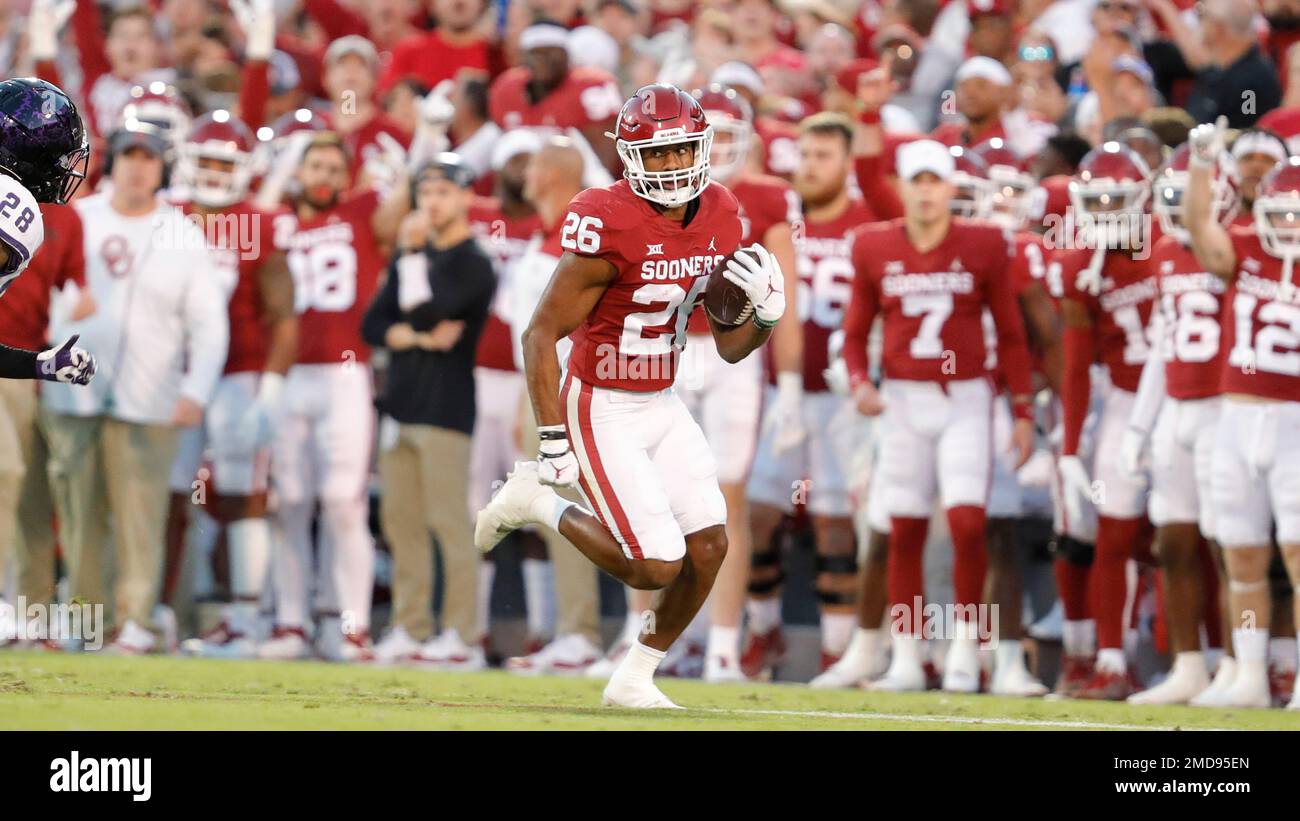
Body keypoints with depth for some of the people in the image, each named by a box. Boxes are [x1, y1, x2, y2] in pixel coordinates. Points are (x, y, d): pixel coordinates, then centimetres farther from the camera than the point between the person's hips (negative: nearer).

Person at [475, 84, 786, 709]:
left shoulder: (719, 218, 0)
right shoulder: (608, 225, -23)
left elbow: (730, 346, 8)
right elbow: (541, 335, -18)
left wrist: (767, 312, -14)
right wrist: (553, 440, -21)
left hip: (662, 407, 7)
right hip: (603, 411, -7)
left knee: (709, 546, -3)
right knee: (658, 568, -10)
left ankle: (634, 678, 16)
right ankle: (536, 501, 12)